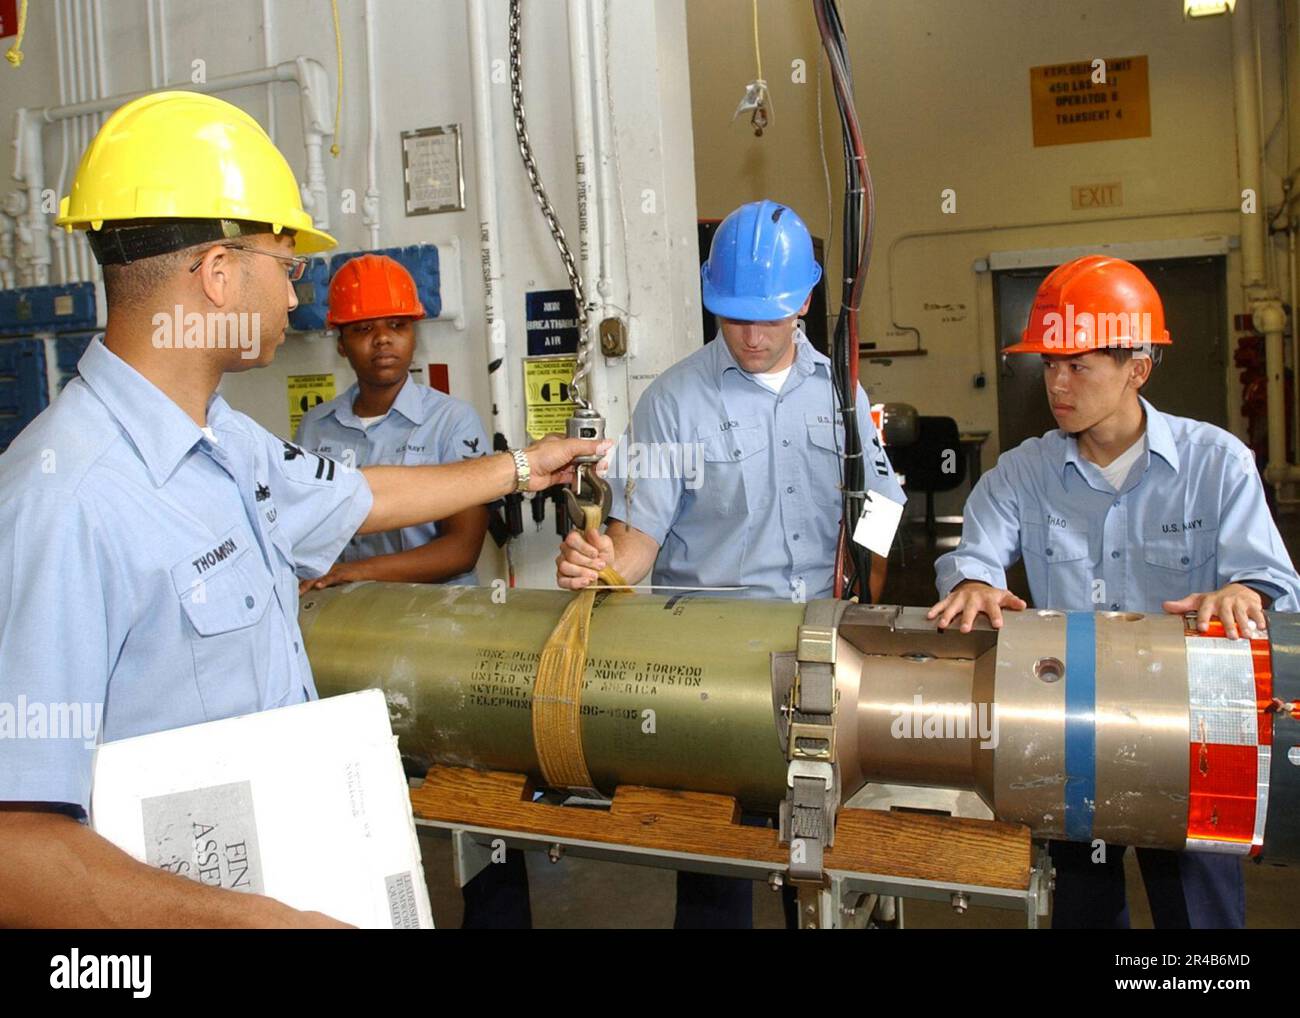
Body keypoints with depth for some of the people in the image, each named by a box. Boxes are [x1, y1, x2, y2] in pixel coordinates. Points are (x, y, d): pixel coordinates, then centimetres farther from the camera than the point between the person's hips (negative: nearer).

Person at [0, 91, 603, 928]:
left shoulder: (223, 438, 2)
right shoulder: (68, 504, -28)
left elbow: (357, 497, 19)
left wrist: (517, 469, 29)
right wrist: (253, 916, -36)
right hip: (190, 900, -8)